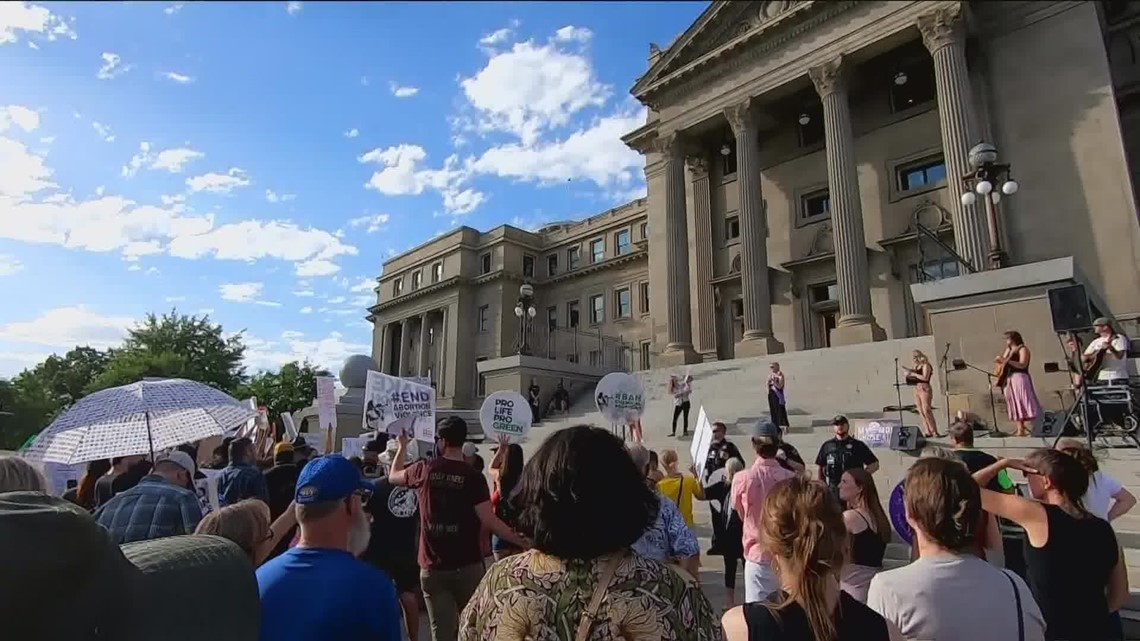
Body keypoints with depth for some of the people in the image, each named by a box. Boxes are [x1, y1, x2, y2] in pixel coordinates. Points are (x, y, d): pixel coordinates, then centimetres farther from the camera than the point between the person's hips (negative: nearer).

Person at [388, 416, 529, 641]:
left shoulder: (424, 469, -4)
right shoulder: (473, 476, -12)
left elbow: (393, 476, 16)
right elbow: (489, 521, -17)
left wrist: (402, 447, 30)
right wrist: (520, 541, -7)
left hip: (432, 567, 2)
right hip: (467, 565, -2)